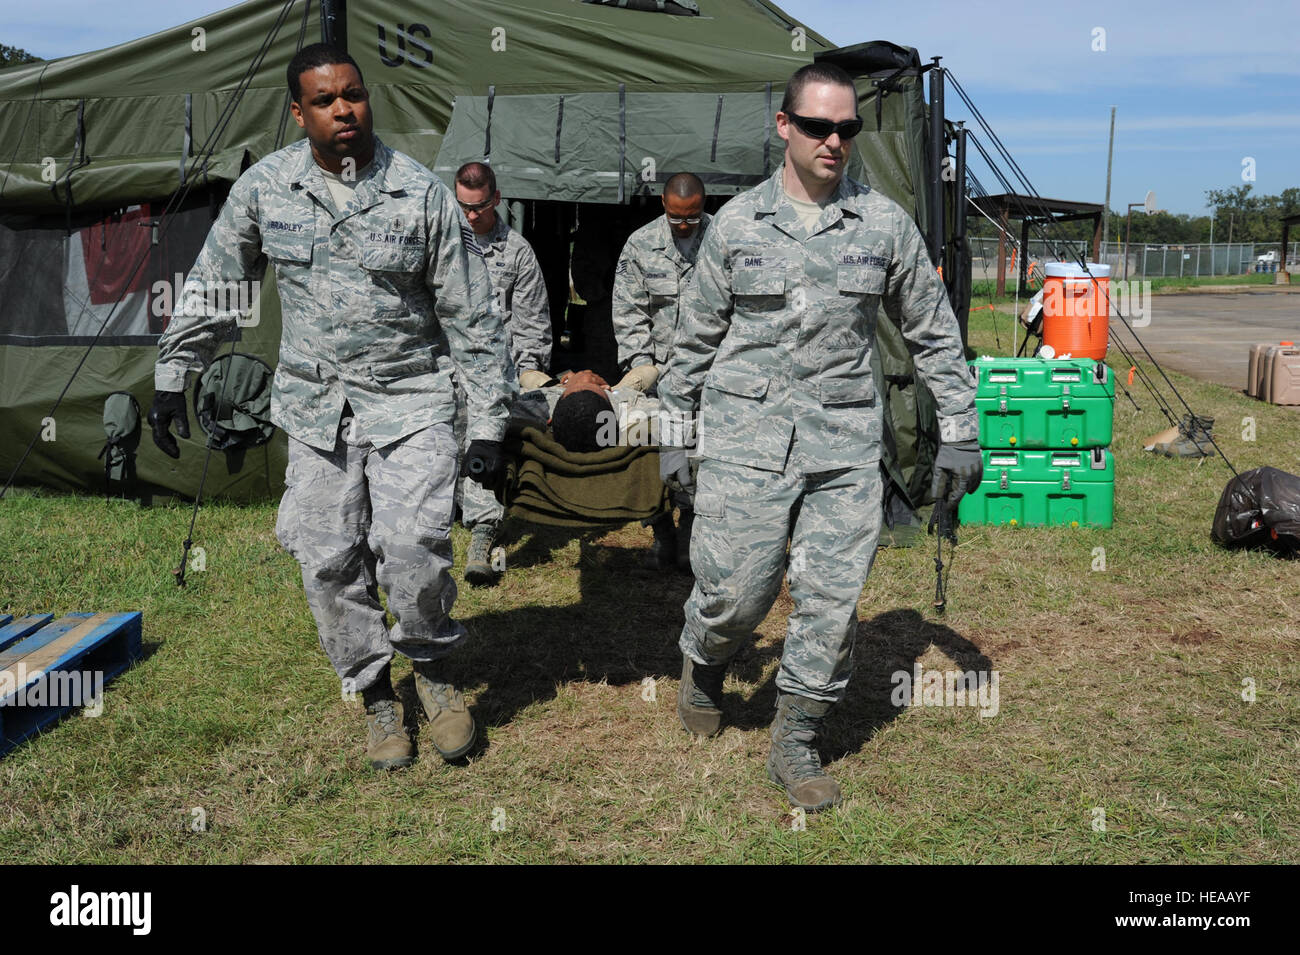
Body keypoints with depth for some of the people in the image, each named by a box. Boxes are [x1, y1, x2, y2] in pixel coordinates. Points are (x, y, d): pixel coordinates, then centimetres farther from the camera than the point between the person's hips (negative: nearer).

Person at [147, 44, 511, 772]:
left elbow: (473, 316, -4)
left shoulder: (422, 193, -8)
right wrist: (173, 377, 11)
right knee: (330, 562, 3)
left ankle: (433, 666, 12)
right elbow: (211, 287, 12)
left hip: (409, 397, -3)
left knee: (414, 548, -17)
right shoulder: (265, 186, -1)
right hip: (315, 404, 3)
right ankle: (376, 695, 23)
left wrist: (491, 424, -6)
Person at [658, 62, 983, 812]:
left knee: (833, 599, -1)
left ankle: (797, 743, 17)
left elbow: (934, 334, 12)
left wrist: (960, 432, 7)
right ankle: (705, 666, 34)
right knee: (735, 589, -1)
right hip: (745, 438, -1)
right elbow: (696, 339, 11)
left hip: (847, 443, 1)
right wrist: (675, 436, 12)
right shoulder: (737, 224, 4)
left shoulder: (885, 223, 5)